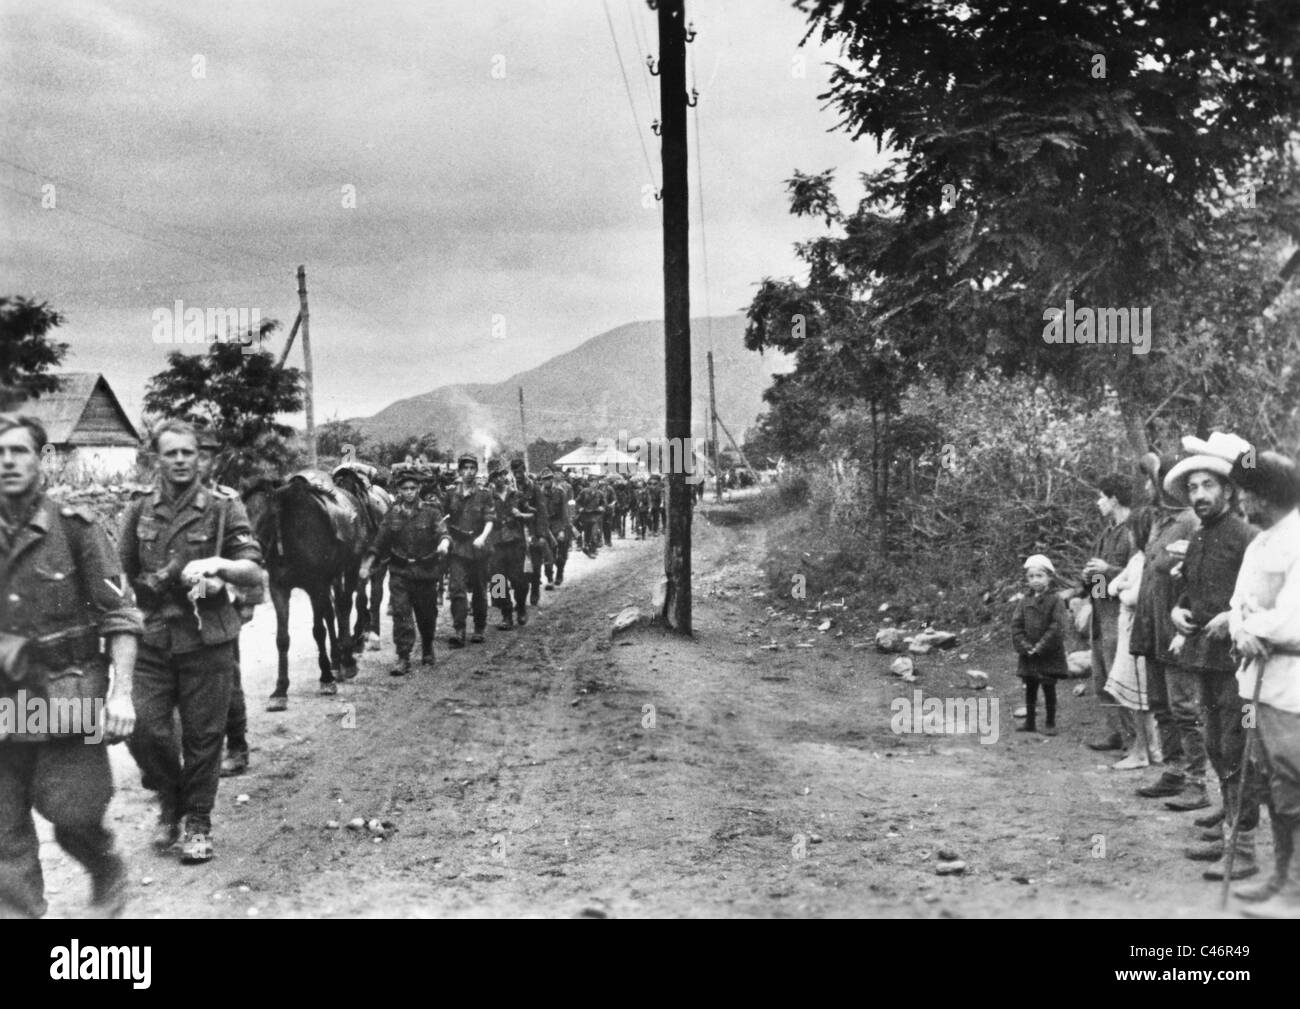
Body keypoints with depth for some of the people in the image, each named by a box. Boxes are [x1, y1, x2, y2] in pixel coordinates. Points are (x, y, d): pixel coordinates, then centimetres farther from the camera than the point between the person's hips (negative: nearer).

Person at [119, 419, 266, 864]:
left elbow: (254, 575, -3)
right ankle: (170, 798, 23)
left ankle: (198, 821, 20)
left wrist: (218, 564, -23)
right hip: (151, 641, 2)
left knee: (203, 735, 3)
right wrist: (172, 579, -5)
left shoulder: (224, 510, 1)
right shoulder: (139, 513, 8)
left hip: (208, 641, -2)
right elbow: (122, 576, 9)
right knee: (144, 729, -5)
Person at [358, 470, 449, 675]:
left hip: (426, 571, -1)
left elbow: (443, 532, -14)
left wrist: (444, 543, -37)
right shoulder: (392, 515, 4)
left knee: (426, 614, 12)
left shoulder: (431, 511, -2)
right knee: (400, 613, -10)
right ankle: (403, 659, -9)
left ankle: (427, 650, 37)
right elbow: (378, 543, 7)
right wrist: (366, 565, -2)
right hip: (400, 571, 1)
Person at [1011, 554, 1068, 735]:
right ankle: (1030, 722, 21)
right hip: (1029, 656, 4)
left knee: (1048, 688, 0)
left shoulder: (1055, 601, -6)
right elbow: (1016, 625, 4)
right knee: (1030, 688, 11)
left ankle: (1050, 723, 9)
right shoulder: (1024, 601, 8)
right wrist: (1024, 645, -11)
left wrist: (1041, 647, -18)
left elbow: (1057, 627, -13)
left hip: (1049, 654, -4)